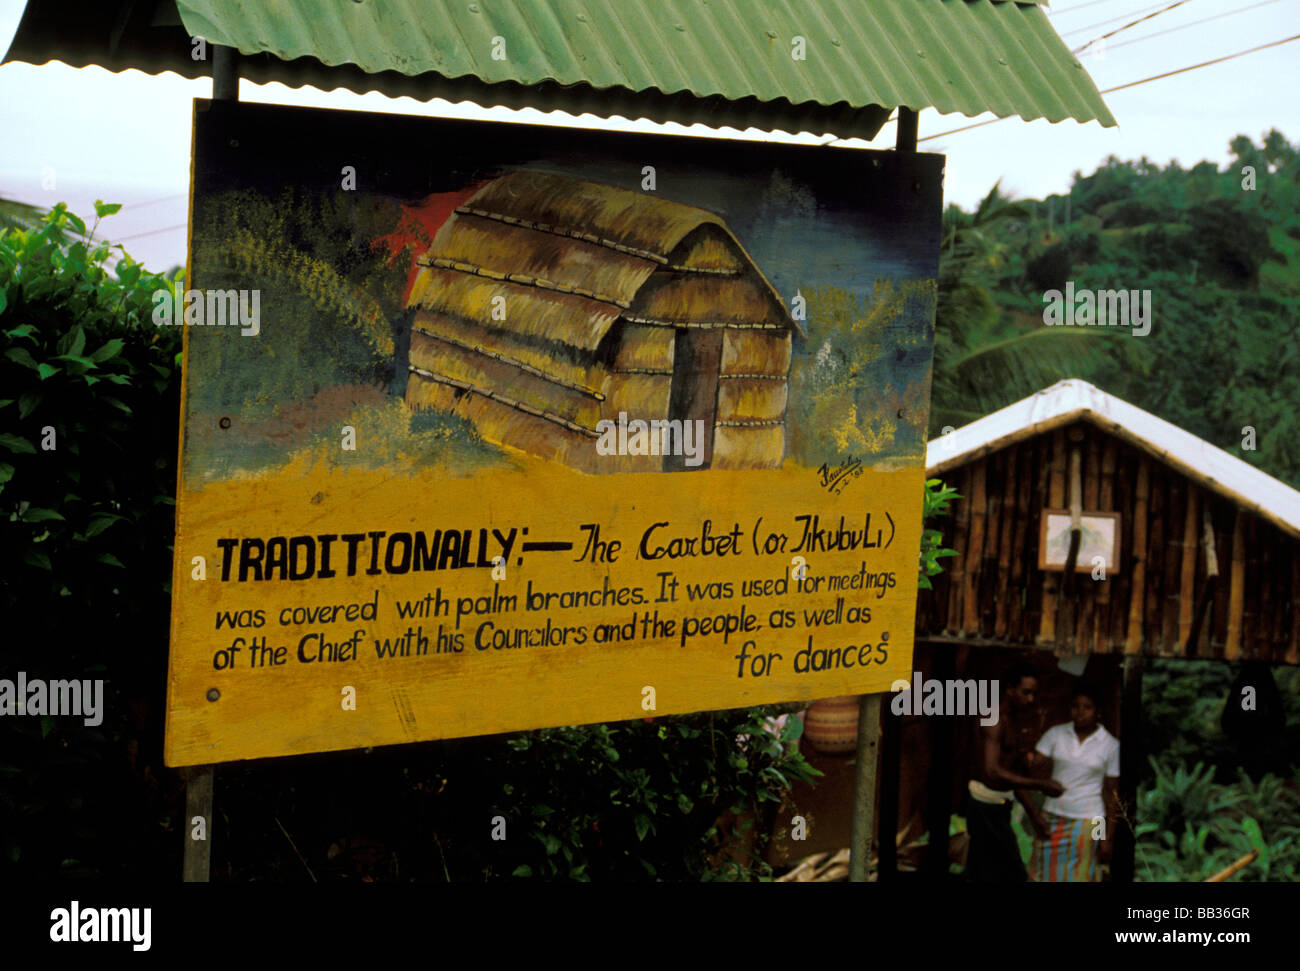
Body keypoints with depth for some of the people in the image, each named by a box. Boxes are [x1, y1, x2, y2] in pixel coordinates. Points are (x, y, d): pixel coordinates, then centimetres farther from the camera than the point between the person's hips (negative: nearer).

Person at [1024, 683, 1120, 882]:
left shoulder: (1111, 745, -2)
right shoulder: (1055, 734, 2)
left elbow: (1112, 794, 0)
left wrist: (1108, 838, -3)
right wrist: (1032, 812, -15)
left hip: (1086, 821, -2)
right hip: (1051, 819, 2)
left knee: (1078, 877, 0)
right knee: (1047, 876, 4)